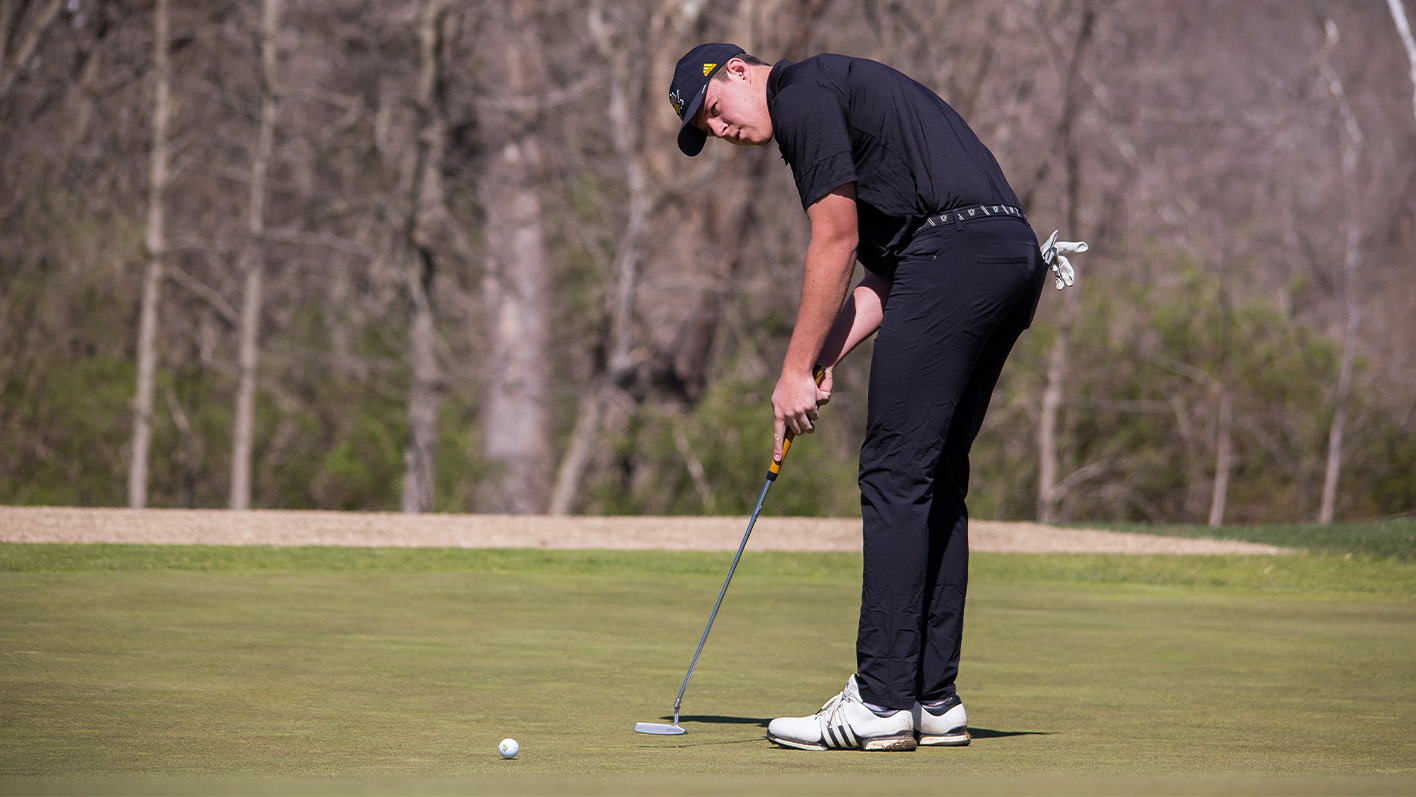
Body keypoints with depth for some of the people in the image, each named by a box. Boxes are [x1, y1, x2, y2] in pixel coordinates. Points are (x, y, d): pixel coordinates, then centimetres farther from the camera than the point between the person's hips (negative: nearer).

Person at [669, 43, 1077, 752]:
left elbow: (834, 244, -5)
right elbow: (883, 279, 24)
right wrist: (823, 363, 14)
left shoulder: (802, 90, 0)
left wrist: (796, 370, 0)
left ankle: (882, 701, -9)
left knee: (897, 473, -8)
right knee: (936, 480, 12)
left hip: (955, 253, -10)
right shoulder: (843, 94, 29)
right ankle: (933, 698, 13)